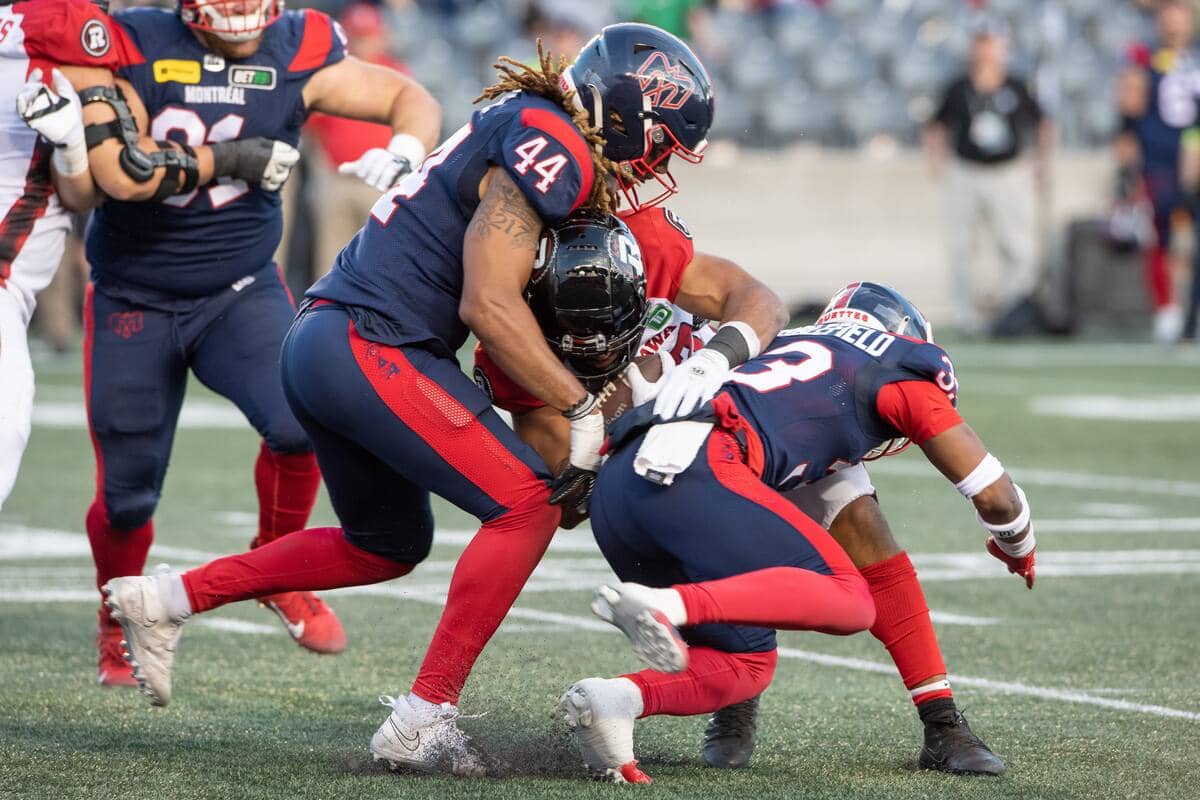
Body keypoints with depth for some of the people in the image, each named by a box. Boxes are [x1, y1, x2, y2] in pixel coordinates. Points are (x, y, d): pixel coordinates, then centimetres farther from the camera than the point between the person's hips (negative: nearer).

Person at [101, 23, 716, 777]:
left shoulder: (522, 125, 16)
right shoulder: (547, 146, -14)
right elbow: (489, 305, -20)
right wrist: (582, 409, -14)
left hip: (322, 341, 10)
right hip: (370, 348, -10)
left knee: (389, 544, 23)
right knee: (526, 506, -10)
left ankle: (166, 600, 27)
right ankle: (424, 716, -9)